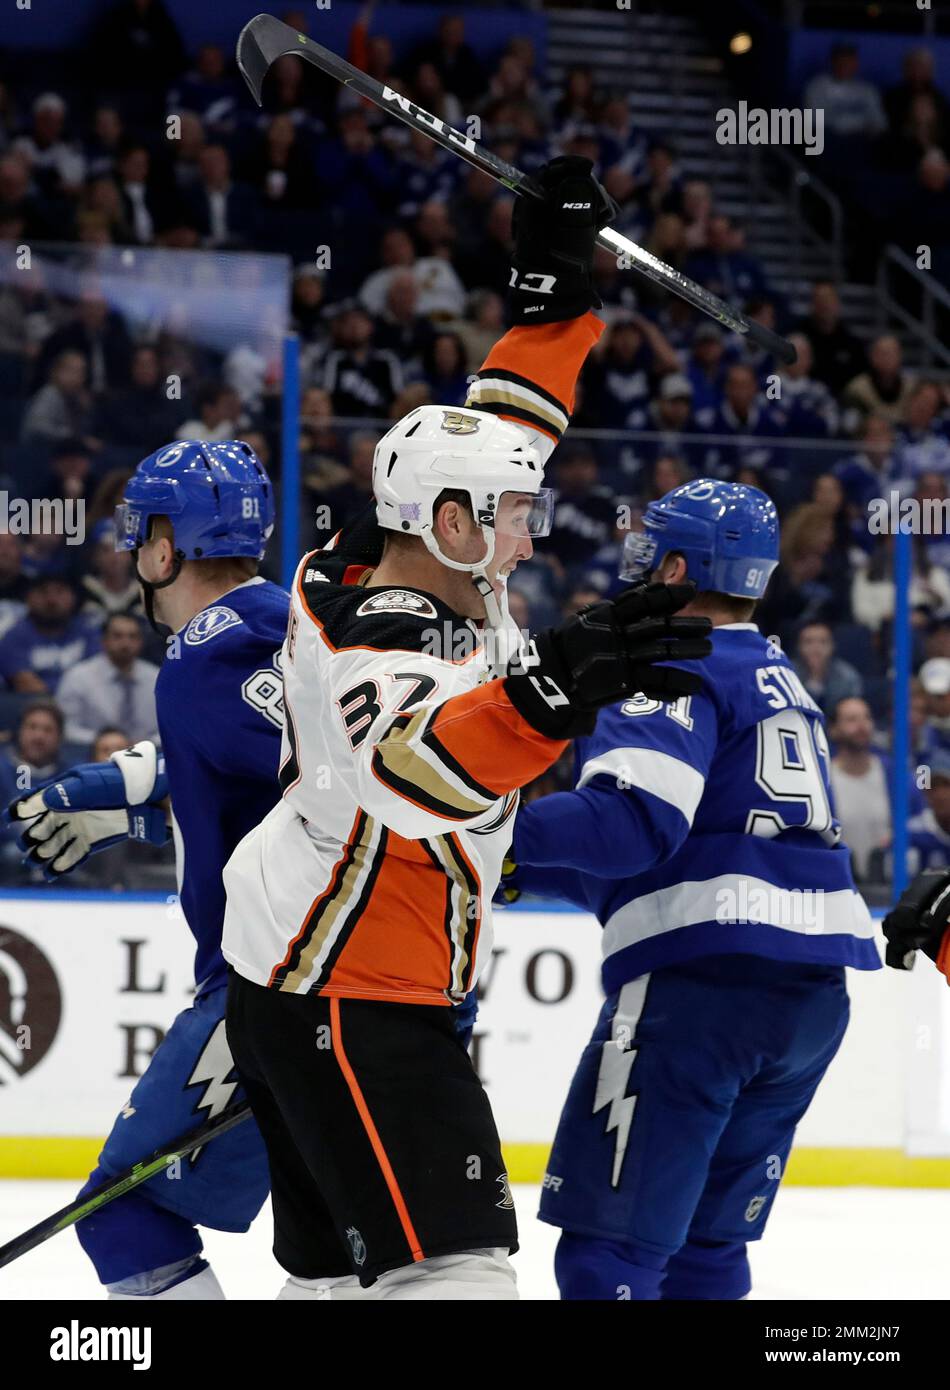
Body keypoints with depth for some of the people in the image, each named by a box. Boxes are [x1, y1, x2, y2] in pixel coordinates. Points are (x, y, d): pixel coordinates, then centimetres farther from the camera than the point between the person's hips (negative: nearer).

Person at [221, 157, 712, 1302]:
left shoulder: (399, 566, 2)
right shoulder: (378, 646, -25)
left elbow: (499, 432, 17)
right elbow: (419, 774, -48)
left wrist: (554, 289, 15)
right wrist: (549, 687, -62)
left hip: (294, 970, 10)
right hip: (348, 1001, -10)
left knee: (337, 1269, 14)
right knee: (448, 1265, -19)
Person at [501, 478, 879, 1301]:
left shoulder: (676, 669, -2)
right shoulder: (783, 684, 25)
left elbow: (633, 821, -19)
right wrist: (528, 872, 27)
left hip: (702, 982, -9)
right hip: (816, 995, 9)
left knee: (608, 1242, -7)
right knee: (707, 1246, 16)